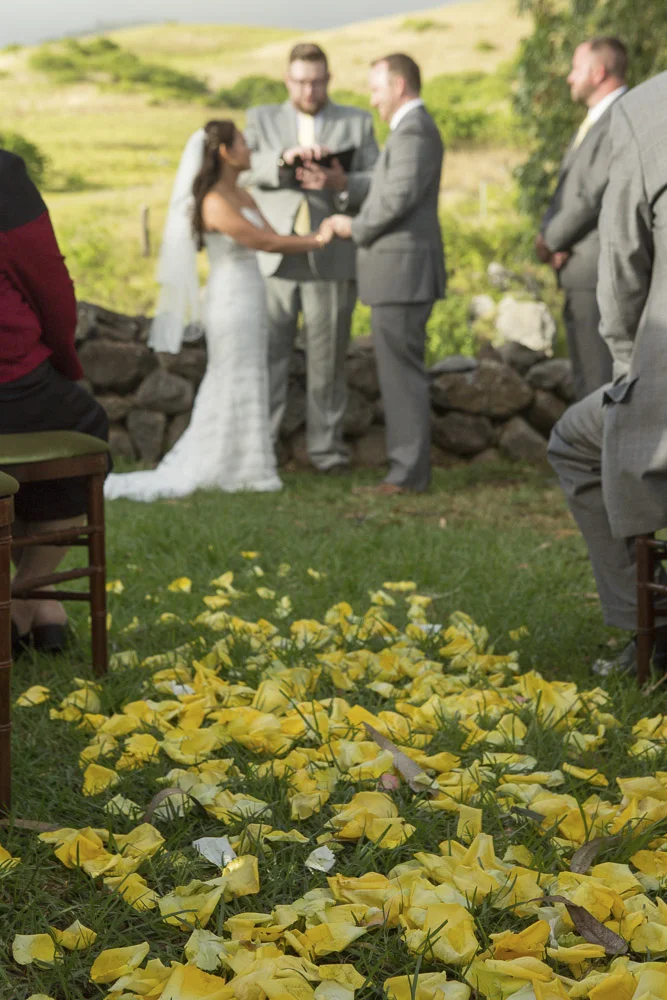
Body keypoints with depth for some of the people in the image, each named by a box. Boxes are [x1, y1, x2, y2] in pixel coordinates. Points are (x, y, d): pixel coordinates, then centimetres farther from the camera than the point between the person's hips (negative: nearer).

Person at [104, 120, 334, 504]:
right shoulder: (215, 203, -18)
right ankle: (240, 471, 12)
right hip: (232, 300, -9)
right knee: (240, 384, 0)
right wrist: (316, 242, -9)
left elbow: (273, 238, 8)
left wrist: (313, 238, -7)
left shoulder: (242, 195, 11)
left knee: (244, 383, 14)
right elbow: (264, 242, -17)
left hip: (249, 299, 9)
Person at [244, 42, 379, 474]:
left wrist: (342, 184, -19)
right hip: (273, 260, 0)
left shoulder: (358, 123, 11)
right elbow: (245, 167, -5)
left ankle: (326, 445, 10)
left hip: (331, 260, 0)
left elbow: (378, 184, 2)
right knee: (266, 356, -2)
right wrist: (284, 158, -24)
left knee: (328, 359, 3)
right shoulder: (262, 119, 12)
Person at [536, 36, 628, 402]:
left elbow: (597, 196, -20)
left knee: (601, 379, -9)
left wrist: (552, 240, -7)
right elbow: (567, 189, 18)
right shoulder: (593, 121, 19)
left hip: (601, 272, -10)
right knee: (587, 379, 15)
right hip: (580, 273, 10)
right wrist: (550, 233, -2)